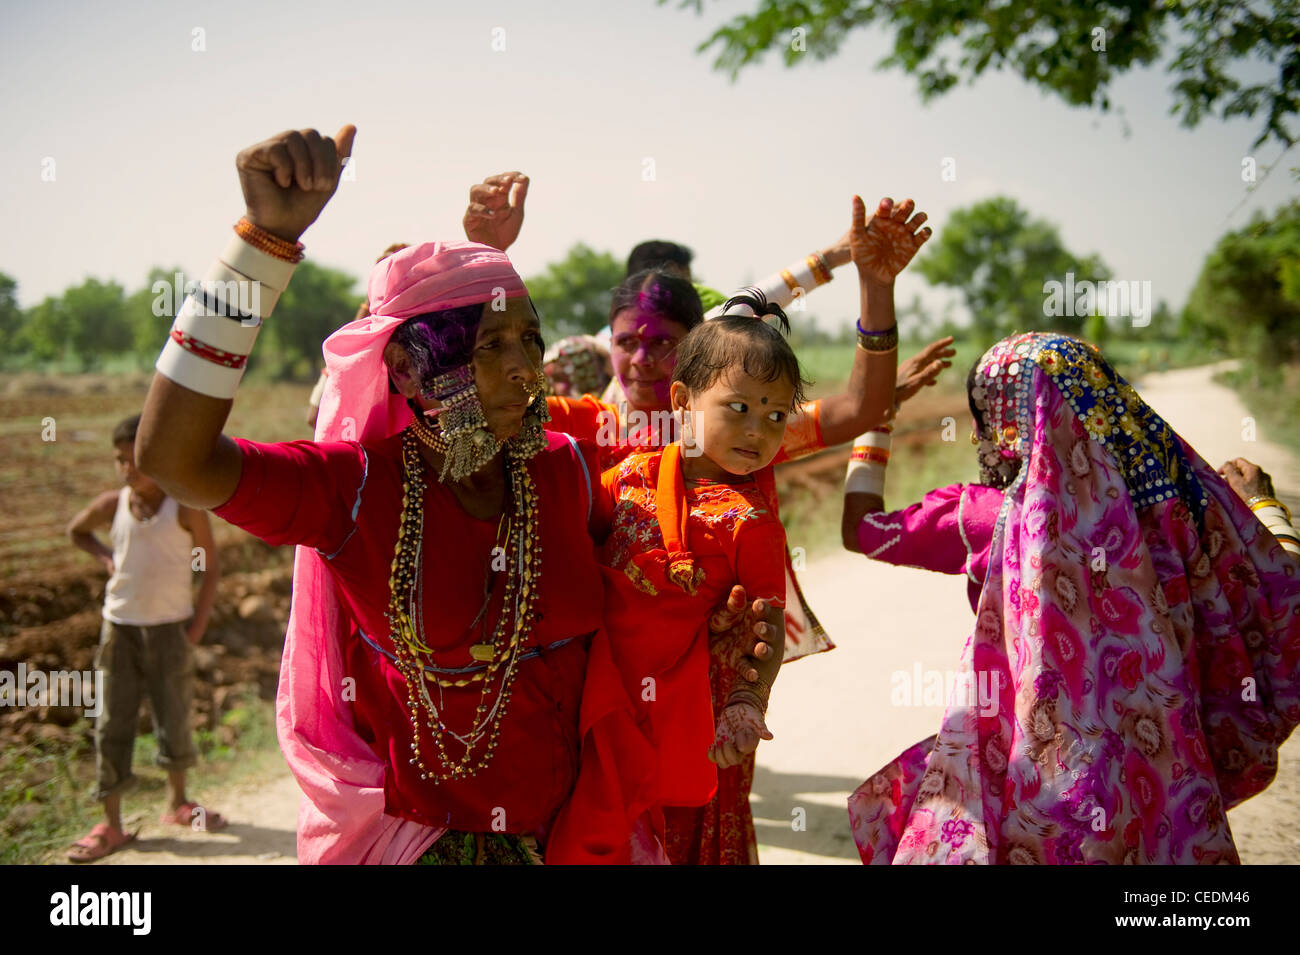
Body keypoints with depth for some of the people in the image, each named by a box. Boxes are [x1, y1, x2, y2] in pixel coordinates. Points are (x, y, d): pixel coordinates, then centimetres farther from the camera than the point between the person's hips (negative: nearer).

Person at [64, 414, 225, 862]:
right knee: (112, 725, 2)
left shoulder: (185, 506, -9)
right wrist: (106, 558, 2)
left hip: (169, 627, -2)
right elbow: (76, 530, 20)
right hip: (120, 625, 2)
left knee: (175, 720, 7)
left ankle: (178, 803, 30)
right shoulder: (113, 504, -1)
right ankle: (110, 825, 10)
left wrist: (198, 624, -6)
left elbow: (211, 564, -3)